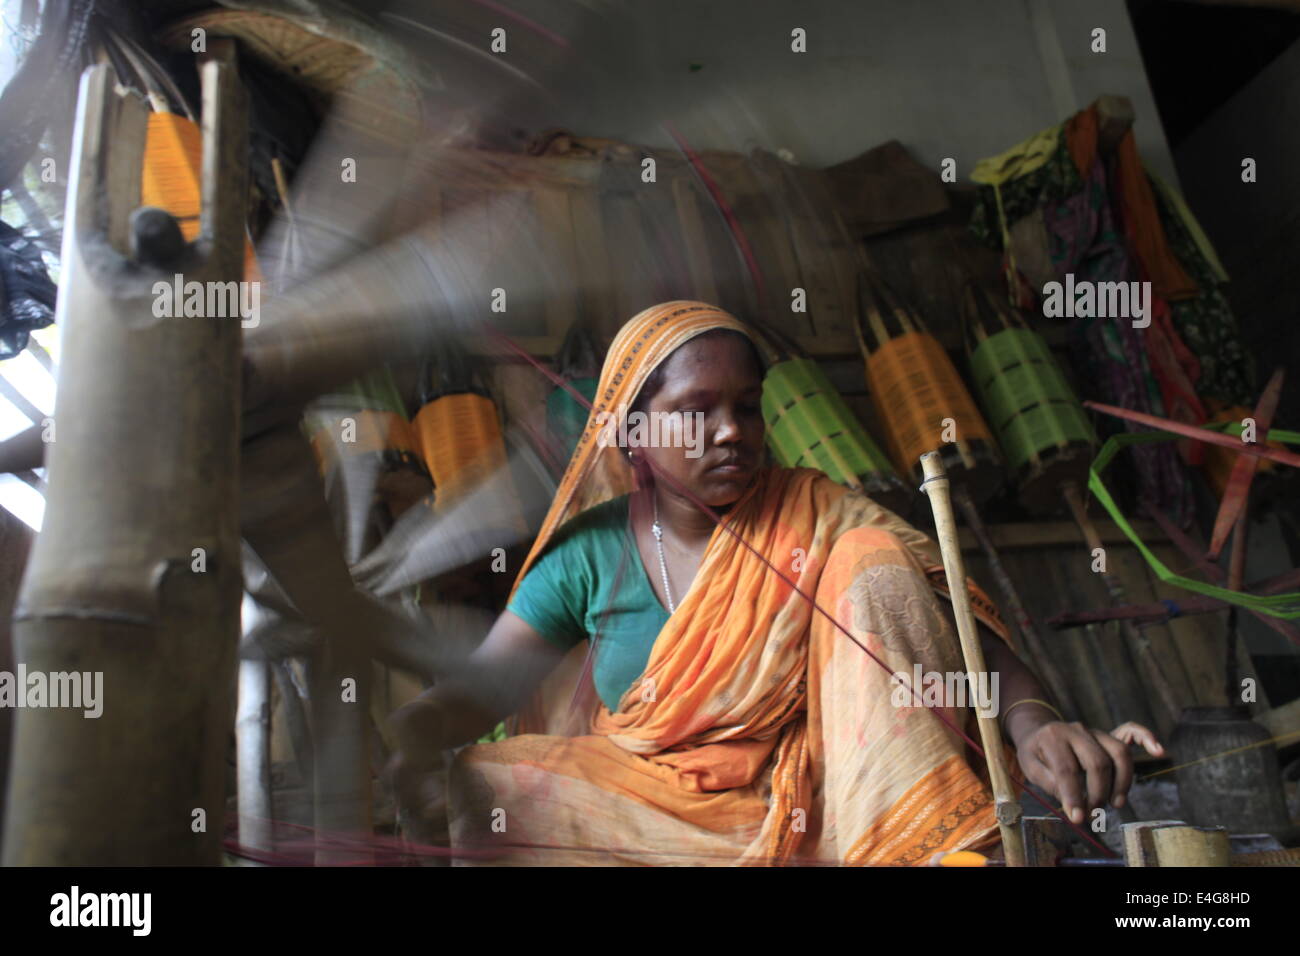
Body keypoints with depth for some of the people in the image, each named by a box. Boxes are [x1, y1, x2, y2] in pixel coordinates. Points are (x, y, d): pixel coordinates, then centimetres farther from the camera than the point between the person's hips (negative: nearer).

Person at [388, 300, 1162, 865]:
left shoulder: (817, 518, 0)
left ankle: (936, 846, -26)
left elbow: (956, 617, -9)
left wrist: (1031, 718, -29)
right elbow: (482, 686, 0)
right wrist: (411, 736, -24)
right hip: (662, 806, 1)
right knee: (487, 792, -26)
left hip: (825, 801, -1)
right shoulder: (591, 555, 2)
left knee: (874, 559, -18)